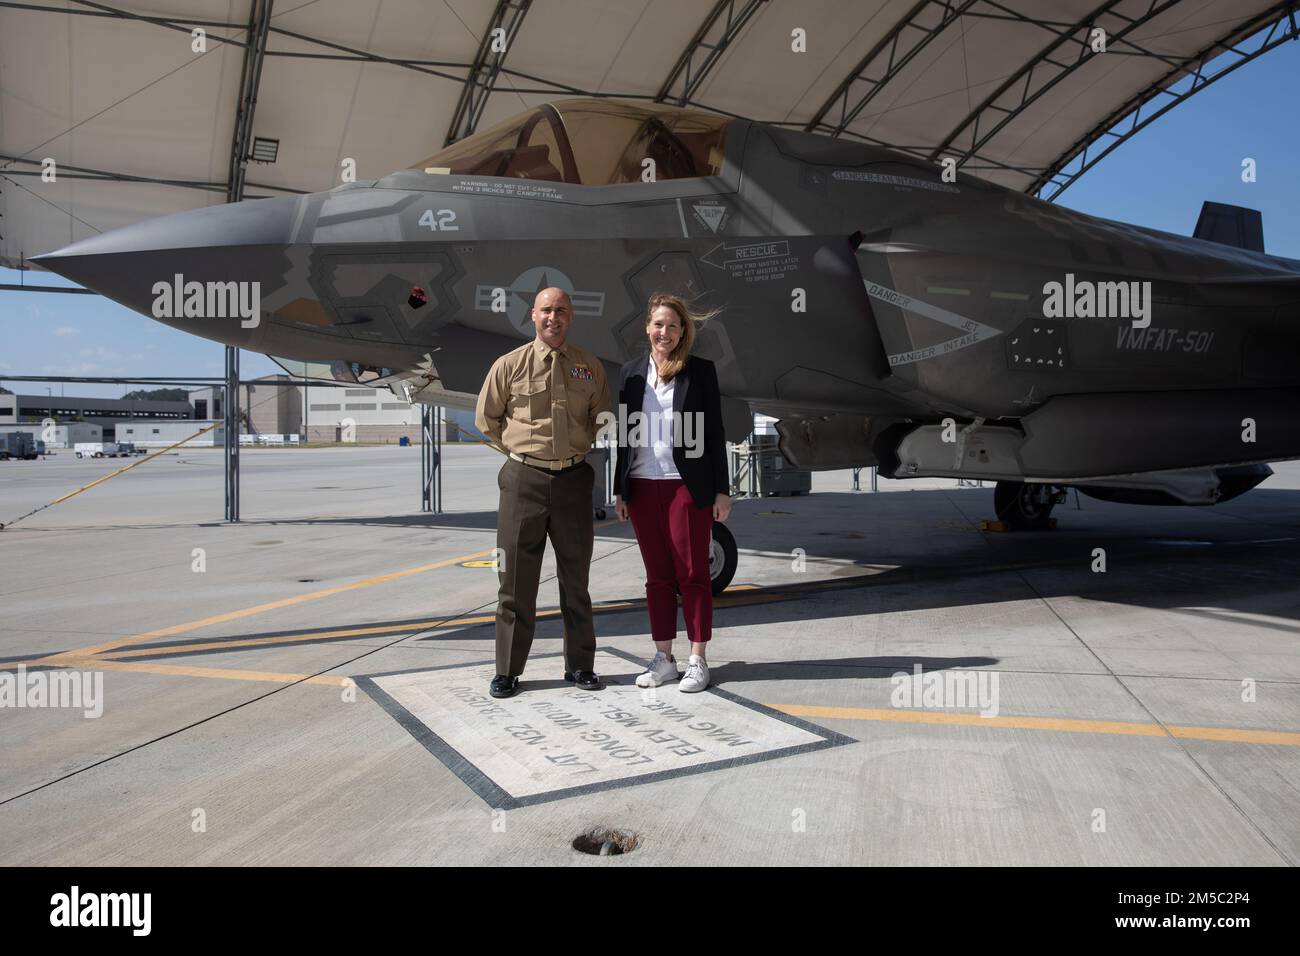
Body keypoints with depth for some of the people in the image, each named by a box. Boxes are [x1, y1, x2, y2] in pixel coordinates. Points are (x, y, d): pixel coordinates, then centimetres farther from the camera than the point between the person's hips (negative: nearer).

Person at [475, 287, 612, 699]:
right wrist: (524, 451, 7)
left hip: (574, 479, 2)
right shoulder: (510, 365, 0)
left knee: (576, 577, 10)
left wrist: (574, 450, 12)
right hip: (524, 479, -2)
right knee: (516, 579, 3)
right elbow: (486, 419, 10)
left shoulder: (590, 367, 5)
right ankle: (507, 670, 14)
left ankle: (579, 665, 22)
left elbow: (600, 418, 19)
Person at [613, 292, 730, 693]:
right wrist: (619, 490, 10)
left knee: (692, 573, 2)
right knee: (657, 575, 9)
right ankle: (663, 658, 18)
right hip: (643, 486, 4)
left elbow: (714, 433, -1)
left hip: (687, 486, -3)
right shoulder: (632, 372, 10)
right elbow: (625, 434, 12)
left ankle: (697, 660, 10)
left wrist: (721, 491, -4)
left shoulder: (700, 371, 1)